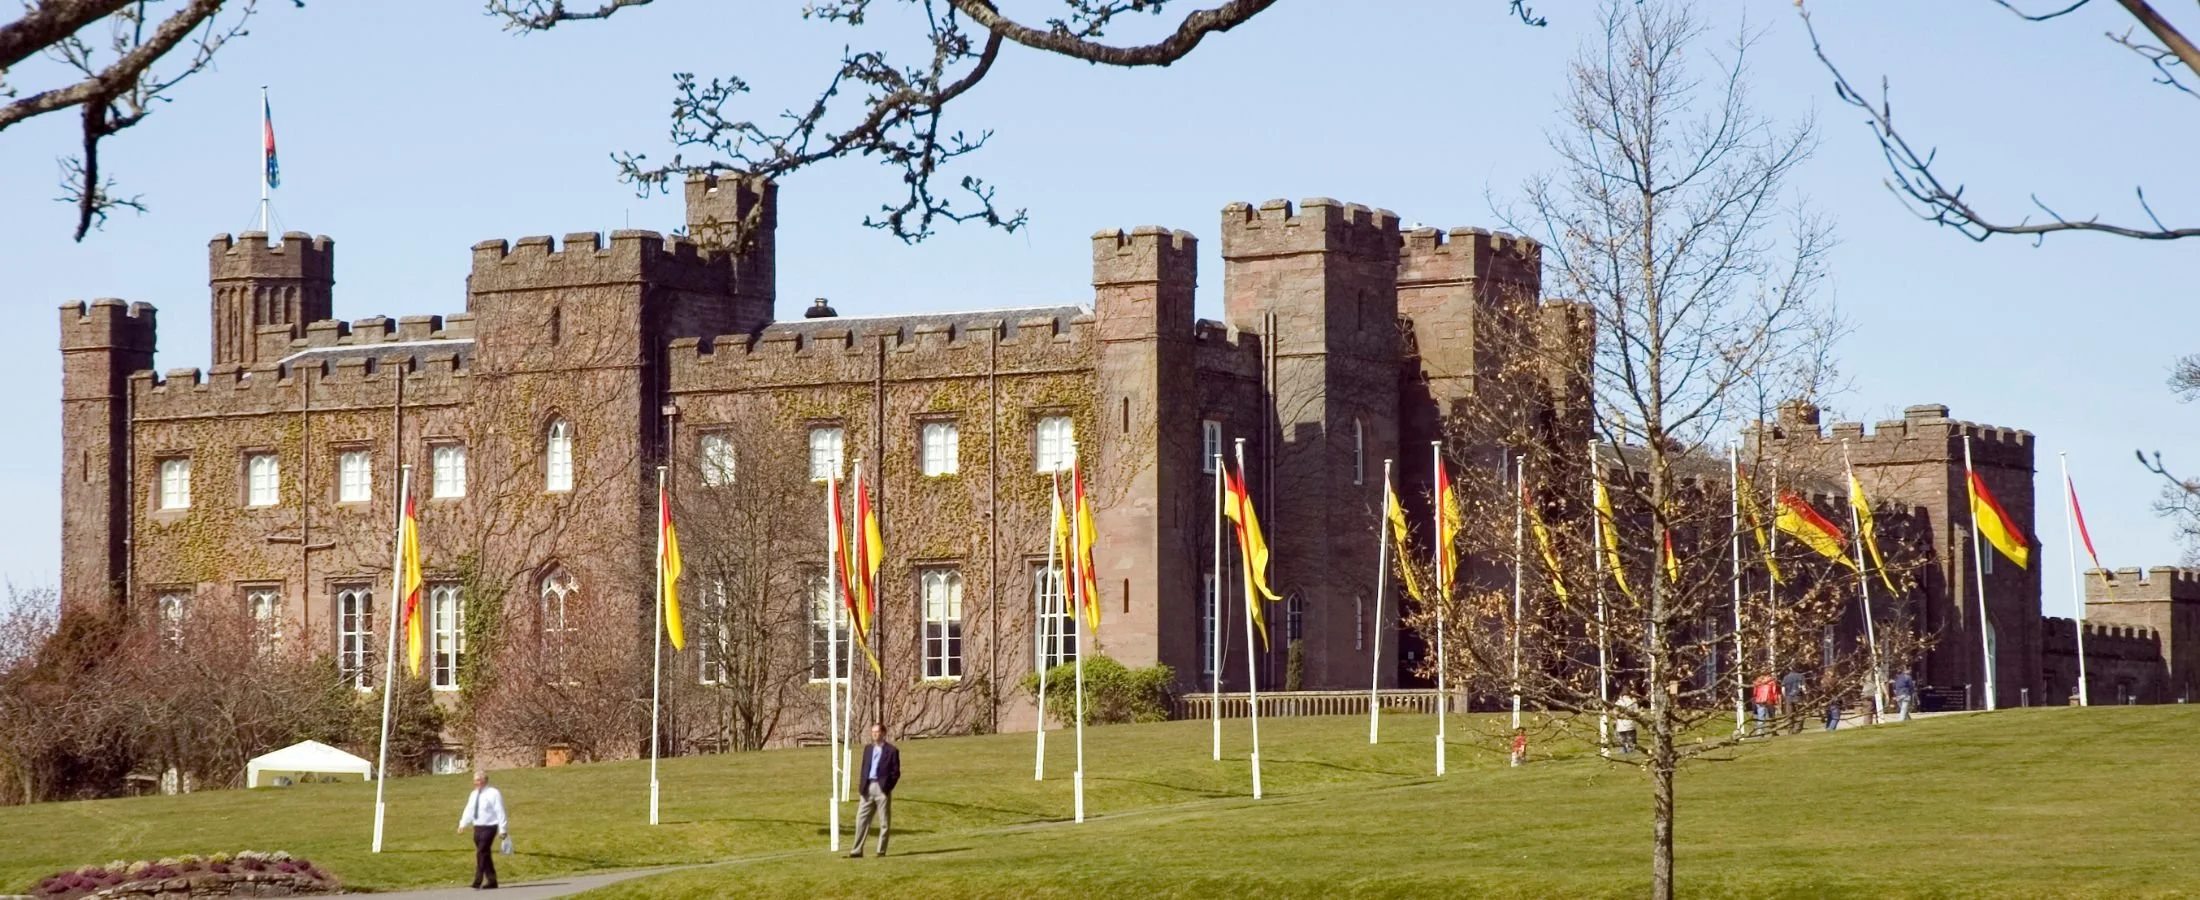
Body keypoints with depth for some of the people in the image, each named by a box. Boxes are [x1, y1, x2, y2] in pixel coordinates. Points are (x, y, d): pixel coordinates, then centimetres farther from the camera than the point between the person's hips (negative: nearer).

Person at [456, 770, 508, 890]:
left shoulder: (493, 794, -6)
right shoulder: (474, 795, 14)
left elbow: (500, 812, -9)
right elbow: (469, 811, 12)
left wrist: (502, 829, -12)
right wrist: (463, 825, -2)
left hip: (489, 827, -7)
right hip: (477, 827, 7)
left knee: (481, 853, -15)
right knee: (485, 855, 9)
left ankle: (478, 882, -16)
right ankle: (491, 882, 16)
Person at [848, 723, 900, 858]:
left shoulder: (892, 751, -2)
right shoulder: (868, 748, 15)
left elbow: (896, 772, -3)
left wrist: (888, 787, -12)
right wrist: (861, 786, 8)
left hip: (882, 788, -5)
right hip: (868, 788, 5)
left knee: (884, 822, 1)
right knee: (861, 819, 3)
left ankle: (881, 851, 6)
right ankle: (857, 851, 5)